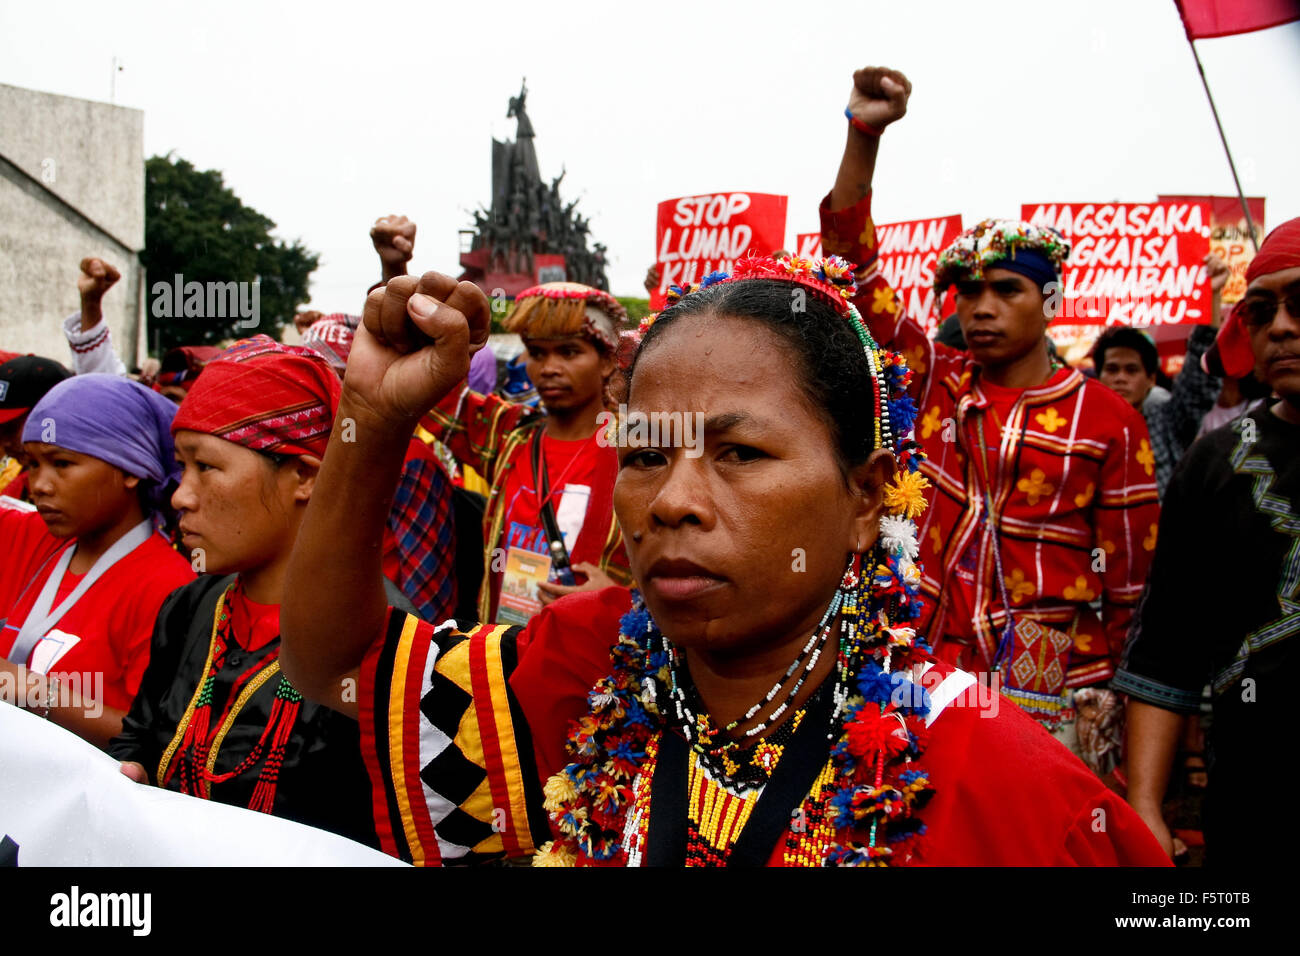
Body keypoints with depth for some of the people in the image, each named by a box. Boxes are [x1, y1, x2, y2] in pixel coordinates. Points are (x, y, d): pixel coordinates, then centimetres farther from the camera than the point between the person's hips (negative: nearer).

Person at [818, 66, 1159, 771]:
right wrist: (864, 135, -12)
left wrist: (1097, 696, -4)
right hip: (926, 674, 2)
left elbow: (1134, 581, 1)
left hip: (1051, 693, -2)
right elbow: (854, 271, -3)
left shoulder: (1109, 420, -2)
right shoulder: (936, 382, 4)